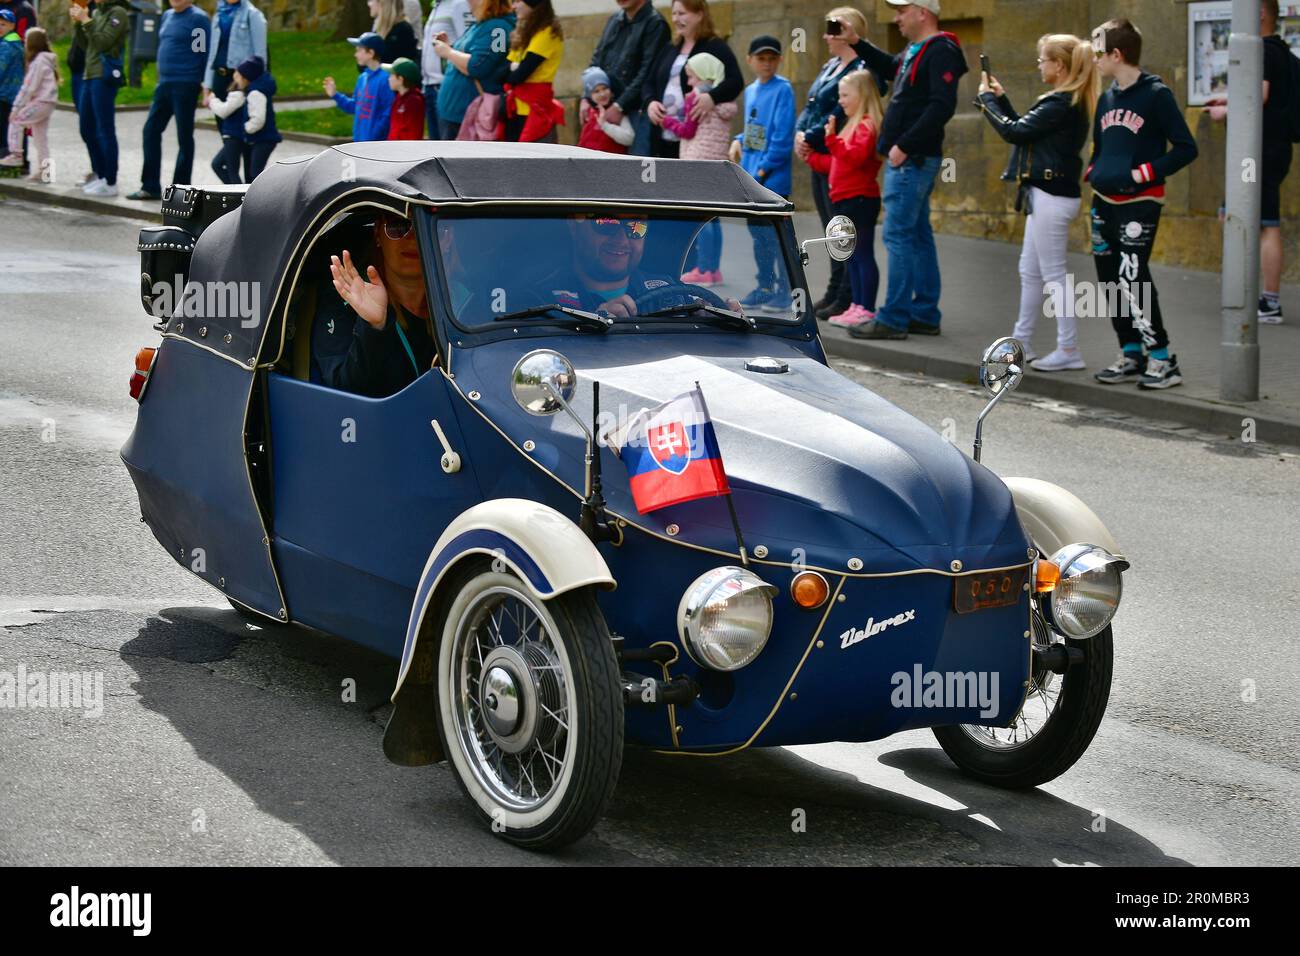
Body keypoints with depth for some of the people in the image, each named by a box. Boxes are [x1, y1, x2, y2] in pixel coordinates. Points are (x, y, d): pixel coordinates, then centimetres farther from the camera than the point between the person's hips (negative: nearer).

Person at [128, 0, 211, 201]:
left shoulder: (198, 18, -9)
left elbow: (207, 53, -11)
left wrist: (207, 84, -13)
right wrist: (161, 77, 18)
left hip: (186, 85, -8)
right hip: (164, 83, 8)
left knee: (184, 136, 1)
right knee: (151, 130, 6)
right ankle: (150, 187, 13)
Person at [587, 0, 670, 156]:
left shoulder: (655, 24, -7)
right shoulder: (614, 20, 15)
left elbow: (647, 72, -14)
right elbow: (597, 58, 18)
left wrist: (620, 106, -16)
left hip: (637, 111, -7)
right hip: (605, 109, 7)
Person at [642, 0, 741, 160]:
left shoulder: (715, 47, -3)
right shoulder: (669, 49, 18)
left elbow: (736, 82, -15)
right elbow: (649, 83, 21)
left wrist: (712, 98, -34)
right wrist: (650, 102, -3)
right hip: (664, 137, 7)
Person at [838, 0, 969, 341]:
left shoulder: (941, 51, -14)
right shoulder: (914, 52, 16)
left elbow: (942, 107, -23)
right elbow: (889, 68, 38)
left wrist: (904, 146, -23)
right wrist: (856, 42, 27)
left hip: (912, 159, -10)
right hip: (909, 159, 10)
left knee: (899, 236, -9)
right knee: (918, 236, 12)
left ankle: (893, 319, -7)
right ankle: (925, 315, 18)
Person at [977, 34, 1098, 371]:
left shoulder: (1061, 104, -19)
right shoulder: (1070, 102, 12)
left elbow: (1014, 131, -18)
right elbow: (1025, 128, 17)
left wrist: (987, 98, -5)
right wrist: (1000, 99, 15)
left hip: (1051, 198, -11)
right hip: (1048, 195, 11)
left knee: (1053, 275, -4)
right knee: (1030, 271, 16)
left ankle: (1069, 350, 1)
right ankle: (1021, 343, 24)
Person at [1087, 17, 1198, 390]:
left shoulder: (1156, 95, -9)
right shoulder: (1106, 99, 12)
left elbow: (1186, 148, -10)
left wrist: (1144, 173, -16)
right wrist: (1092, 173, 8)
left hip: (1140, 204, -8)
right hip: (1105, 203, 8)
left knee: (1132, 280, -14)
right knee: (1110, 281, 8)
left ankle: (1162, 360, -7)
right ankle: (1131, 356, 19)